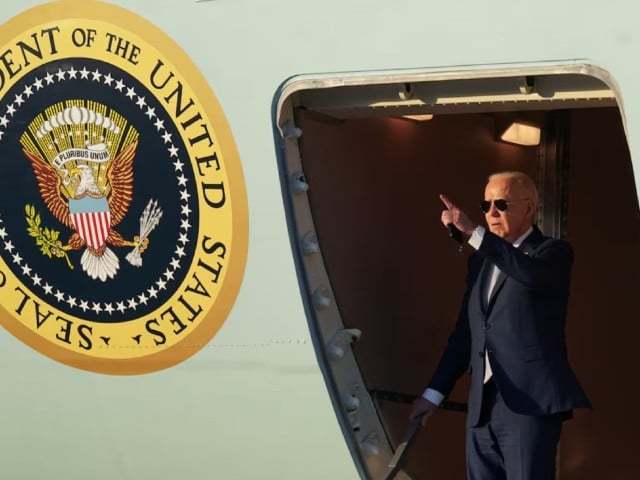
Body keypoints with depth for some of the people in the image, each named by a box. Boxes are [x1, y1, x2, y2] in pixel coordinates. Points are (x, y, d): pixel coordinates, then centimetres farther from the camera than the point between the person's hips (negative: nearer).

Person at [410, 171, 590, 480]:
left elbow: (531, 273, -25)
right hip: (482, 405, 7)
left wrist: (473, 233, -30)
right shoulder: (480, 260, 19)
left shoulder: (554, 252, 0)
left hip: (530, 402, -7)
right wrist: (434, 392, 16)